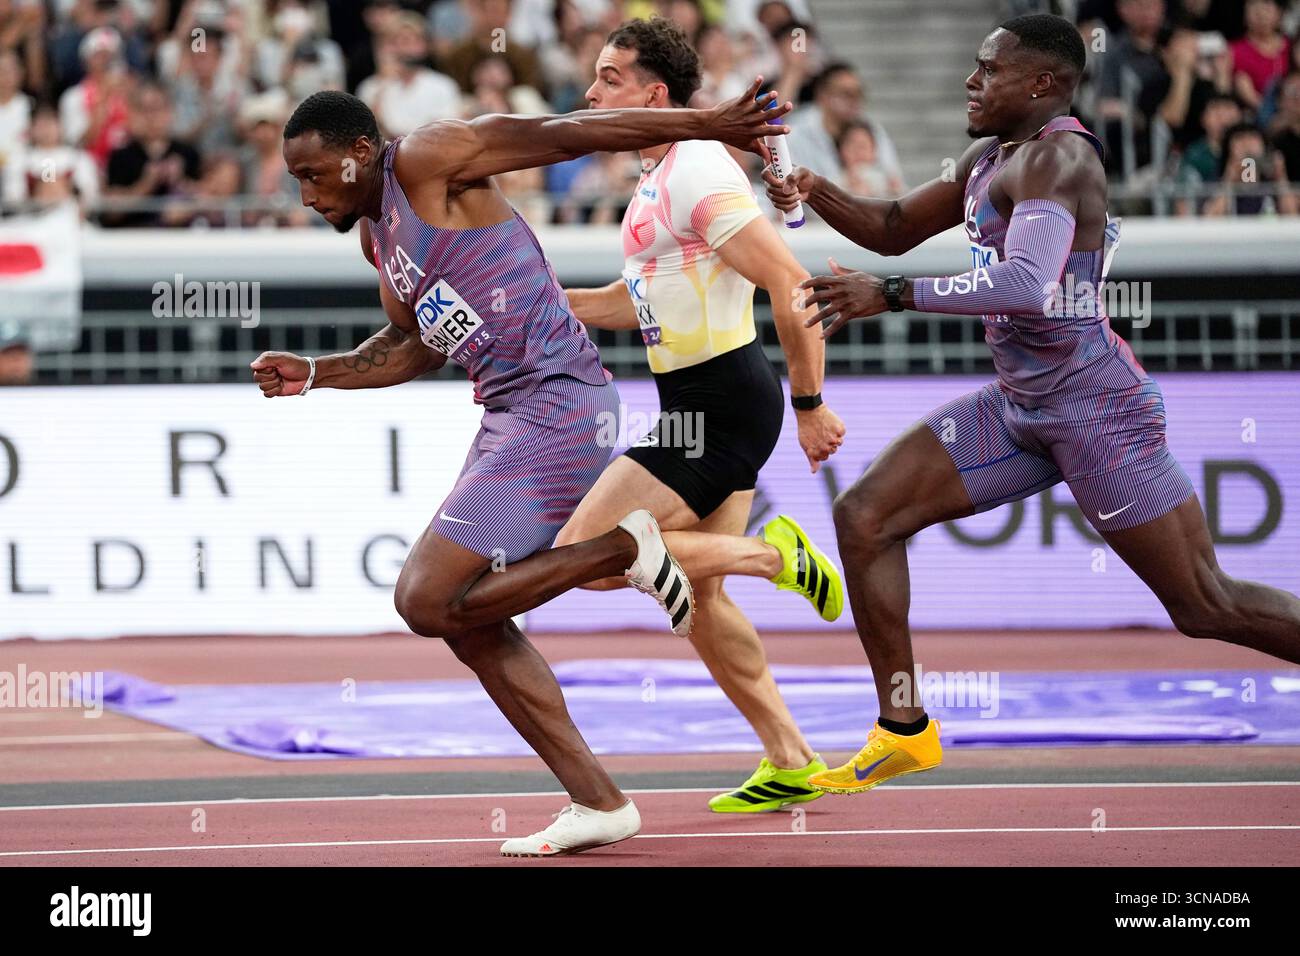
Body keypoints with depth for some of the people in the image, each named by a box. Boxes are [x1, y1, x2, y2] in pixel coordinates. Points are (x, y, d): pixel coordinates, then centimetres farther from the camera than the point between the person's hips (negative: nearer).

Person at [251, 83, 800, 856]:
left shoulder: (430, 160, -11)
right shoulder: (377, 229, 16)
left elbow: (570, 133, -13)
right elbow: (414, 346, 29)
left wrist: (708, 124, -16)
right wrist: (312, 375, 17)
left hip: (556, 407, -10)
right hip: (510, 415, 10)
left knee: (429, 601, -15)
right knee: (469, 619, 11)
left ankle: (626, 551, -5)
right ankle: (598, 804, 13)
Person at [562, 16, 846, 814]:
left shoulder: (699, 173, -17)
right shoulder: (658, 177, 15)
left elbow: (792, 286, -21)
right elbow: (641, 300, 26)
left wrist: (810, 405, -18)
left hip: (721, 403, -10)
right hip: (698, 402, 10)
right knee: (700, 602, 14)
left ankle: (772, 550, -5)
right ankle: (791, 763, 19)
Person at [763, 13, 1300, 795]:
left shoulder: (1055, 156, -18)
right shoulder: (990, 160, 12)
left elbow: (1027, 284, -34)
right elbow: (894, 229, 23)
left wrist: (893, 295, -32)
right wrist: (816, 193, 4)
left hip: (1095, 408, -10)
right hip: (1022, 407, 10)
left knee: (1207, 607, -7)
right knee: (866, 517, 3)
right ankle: (904, 731, 10)